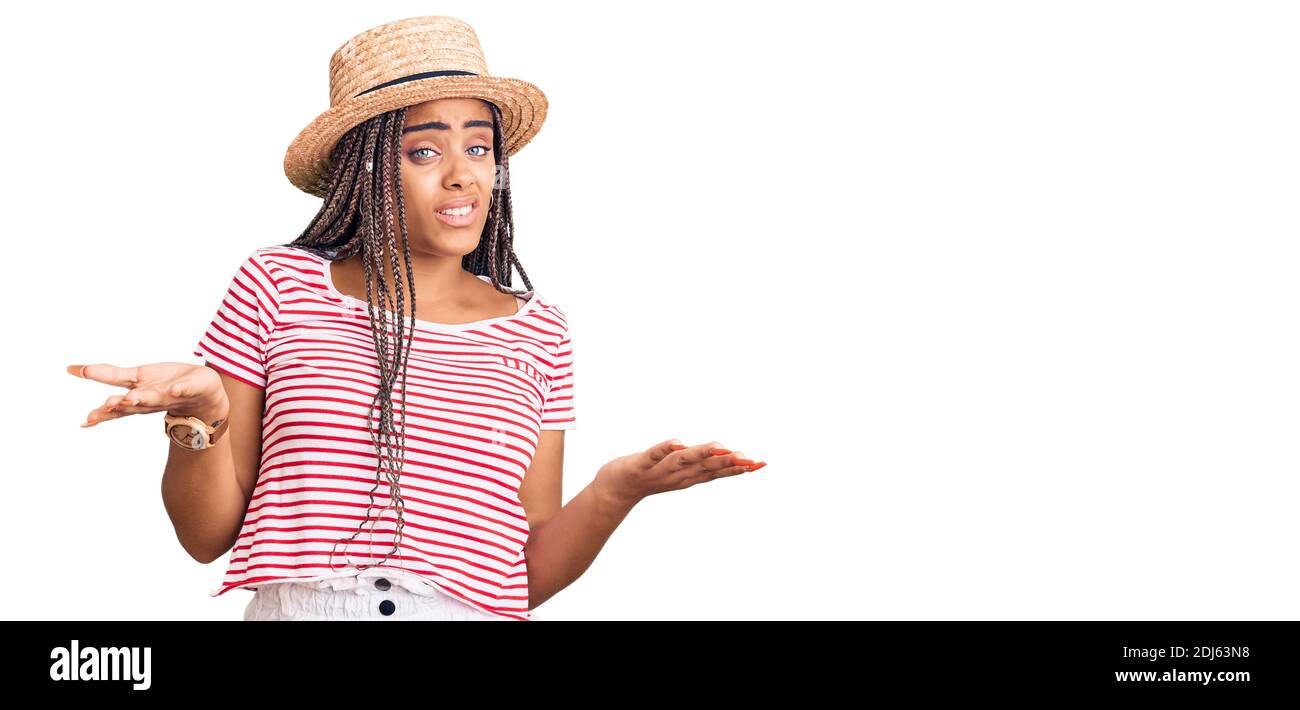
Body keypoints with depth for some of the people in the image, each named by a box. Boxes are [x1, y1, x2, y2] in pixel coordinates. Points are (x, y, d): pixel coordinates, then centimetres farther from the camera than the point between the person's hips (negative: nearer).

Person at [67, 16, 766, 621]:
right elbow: (208, 535, 6)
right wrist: (201, 418, -11)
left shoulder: (538, 330, 9)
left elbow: (528, 573, 10)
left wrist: (613, 491, -5)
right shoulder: (279, 284, 5)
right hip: (292, 606, 0)